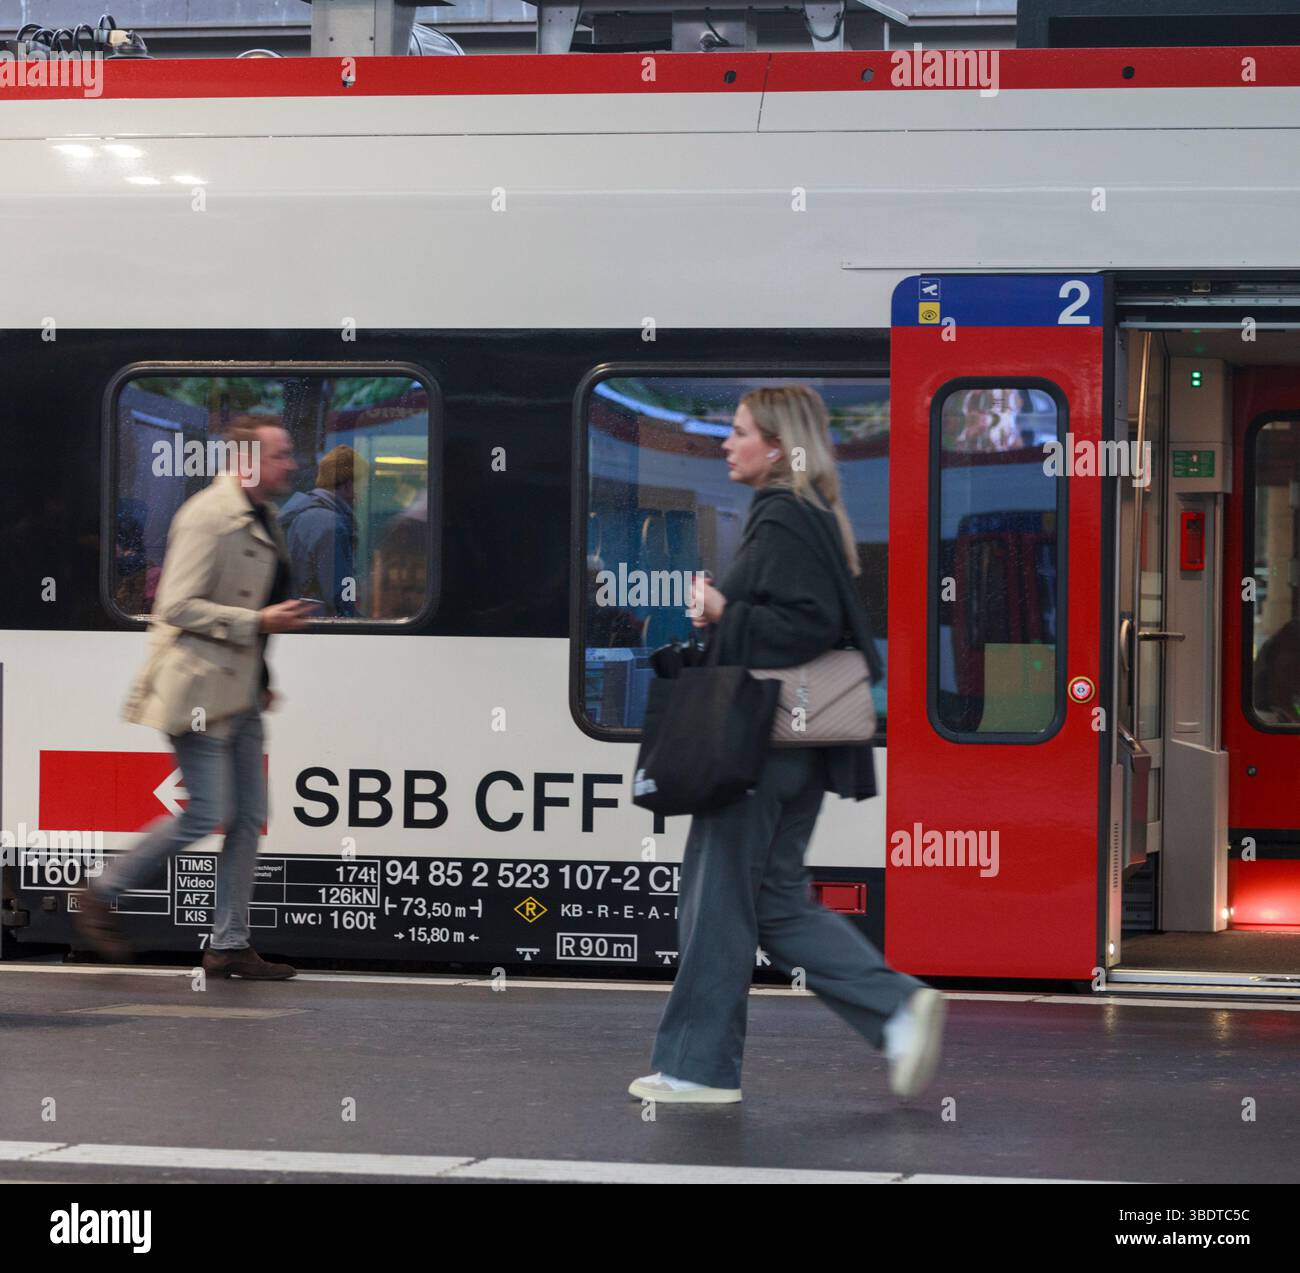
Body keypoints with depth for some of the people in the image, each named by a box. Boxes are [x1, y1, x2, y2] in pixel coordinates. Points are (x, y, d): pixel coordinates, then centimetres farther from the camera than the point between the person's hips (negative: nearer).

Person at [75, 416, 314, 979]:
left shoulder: (260, 521, 15)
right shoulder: (208, 517, -15)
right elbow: (178, 606, -20)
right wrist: (258, 622, -21)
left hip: (239, 693, 9)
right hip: (199, 689, -9)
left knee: (248, 816, 6)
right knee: (205, 815, -8)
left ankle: (229, 945, 11)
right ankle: (102, 896, 9)